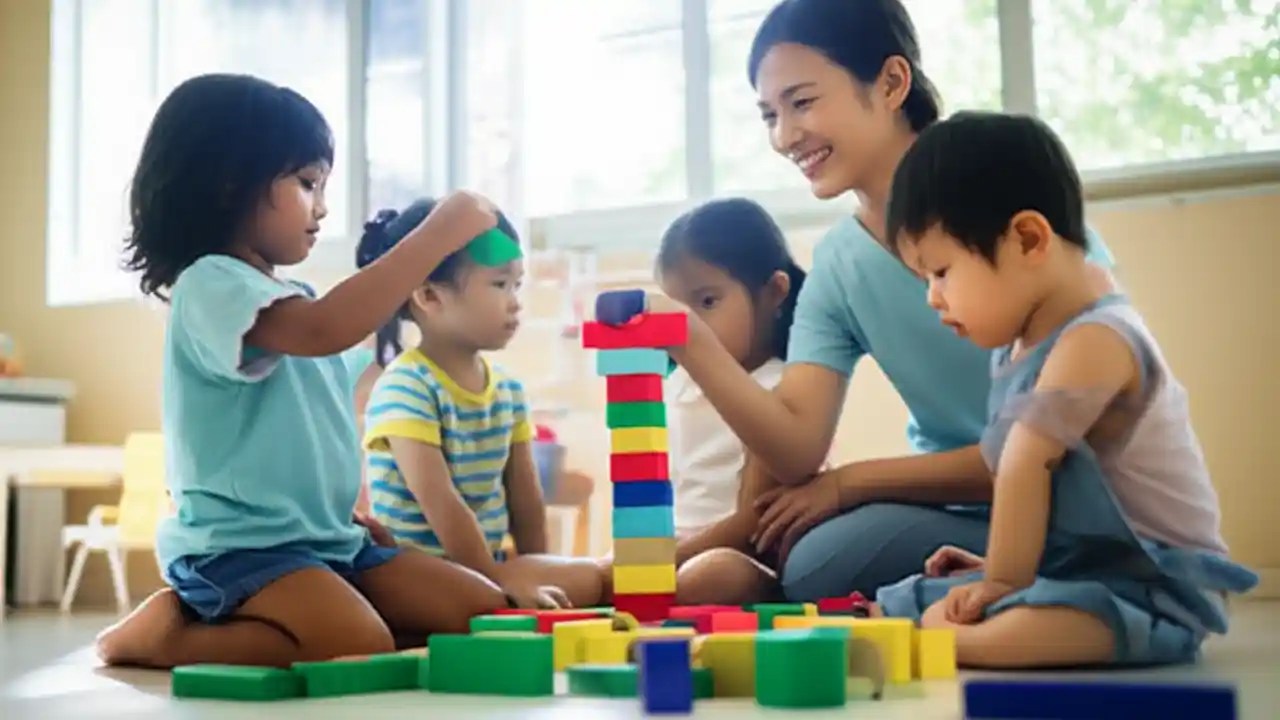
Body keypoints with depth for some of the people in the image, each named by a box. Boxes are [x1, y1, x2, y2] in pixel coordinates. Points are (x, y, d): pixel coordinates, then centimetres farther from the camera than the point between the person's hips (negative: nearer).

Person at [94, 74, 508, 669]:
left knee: (485, 616, 0)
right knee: (363, 651, -33)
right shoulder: (212, 285, -13)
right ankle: (167, 633, -7)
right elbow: (325, 330, -31)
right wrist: (438, 234, -27)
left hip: (327, 538, 9)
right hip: (238, 544, -9)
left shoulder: (292, 300, 18)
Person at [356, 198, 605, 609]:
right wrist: (502, 583, -19)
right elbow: (439, 503, -21)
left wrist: (535, 573, 3)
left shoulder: (508, 388, 8)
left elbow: (525, 498, 10)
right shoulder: (406, 388, -17)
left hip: (493, 563, 9)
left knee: (592, 579, -4)